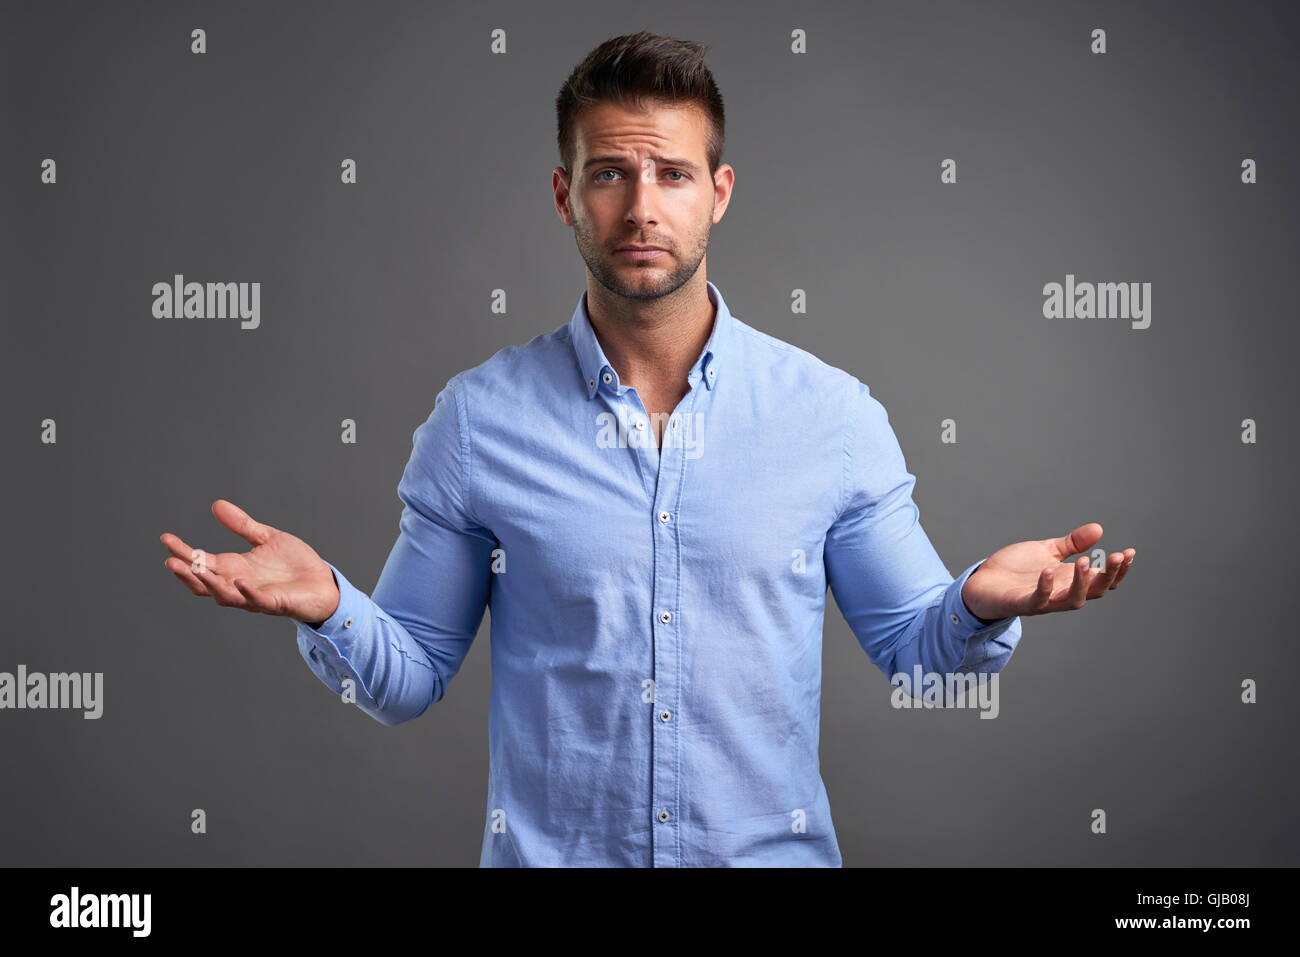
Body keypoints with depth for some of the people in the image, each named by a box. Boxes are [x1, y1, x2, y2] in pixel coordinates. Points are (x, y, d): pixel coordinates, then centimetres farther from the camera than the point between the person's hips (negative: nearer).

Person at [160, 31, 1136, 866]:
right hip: (546, 851, 0)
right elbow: (409, 678, -1)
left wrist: (982, 604, -17)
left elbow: (908, 639, 3)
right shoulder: (475, 419, -6)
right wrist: (327, 606, -20)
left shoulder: (832, 412, -5)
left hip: (773, 849, 1)